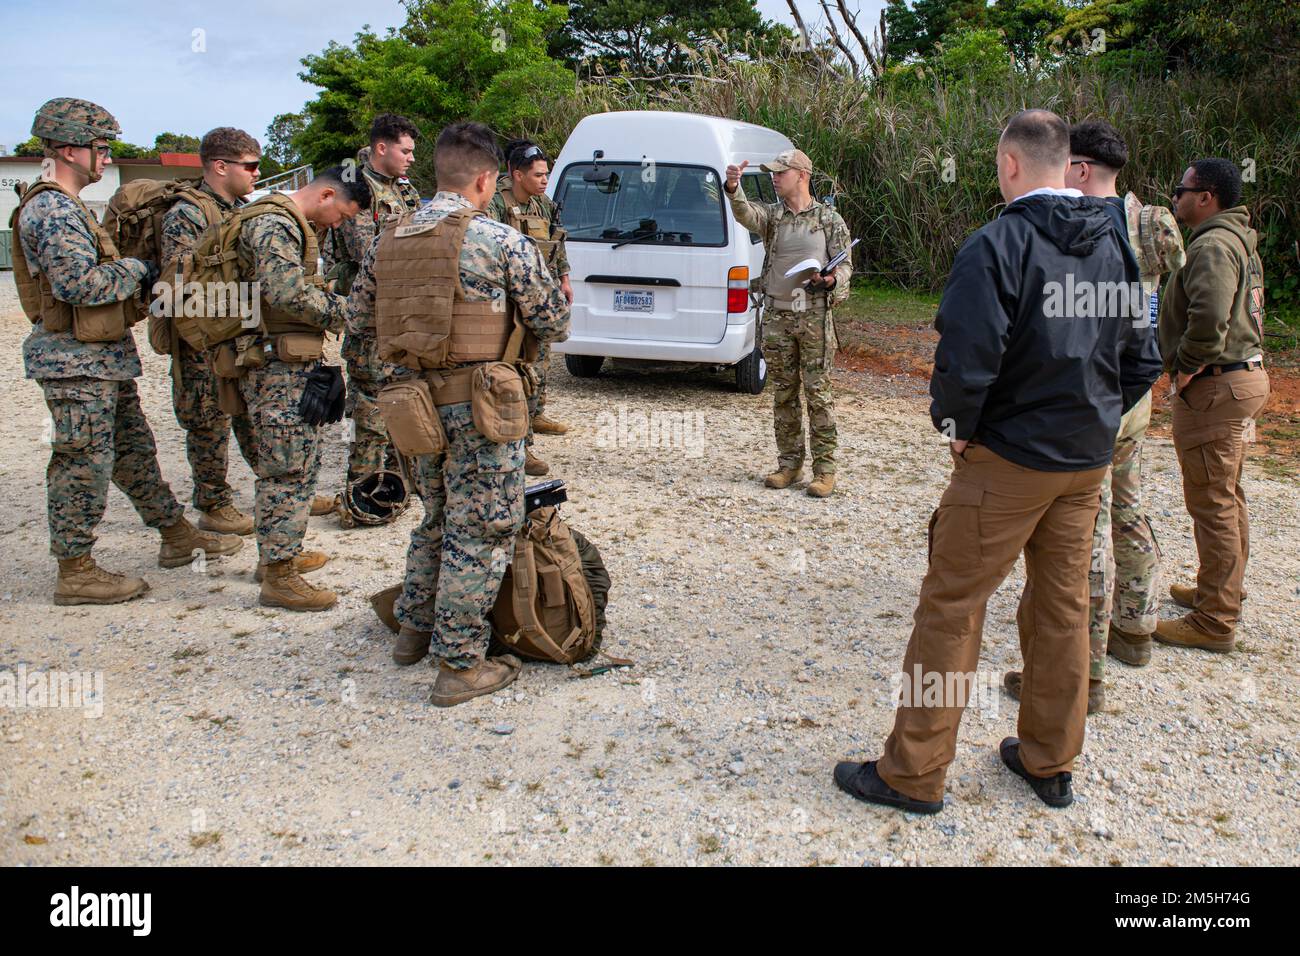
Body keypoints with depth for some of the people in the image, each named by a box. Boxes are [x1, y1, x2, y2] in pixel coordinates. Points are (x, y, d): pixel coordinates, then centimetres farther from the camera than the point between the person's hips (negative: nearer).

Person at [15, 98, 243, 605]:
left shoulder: (64, 205, 17)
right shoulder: (54, 210, -17)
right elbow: (78, 282, -27)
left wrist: (128, 268, 12)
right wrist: (137, 269, -14)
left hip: (101, 357, 11)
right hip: (77, 360, -11)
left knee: (134, 450, 17)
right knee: (84, 464, -3)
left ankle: (178, 535, 28)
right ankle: (74, 572, 7)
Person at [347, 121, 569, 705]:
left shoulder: (388, 241, 7)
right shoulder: (501, 241, -10)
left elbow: (358, 317, 14)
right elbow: (554, 324, -3)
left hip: (412, 402, 6)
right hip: (477, 404, -6)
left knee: (437, 518, 24)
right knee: (480, 531, 3)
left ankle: (414, 627, 36)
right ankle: (460, 664, 9)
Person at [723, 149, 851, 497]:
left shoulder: (829, 218, 4)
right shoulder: (771, 214, 9)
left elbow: (845, 264, 3)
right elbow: (745, 214, -14)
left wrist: (830, 281, -19)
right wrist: (733, 188, -34)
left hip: (814, 315, -3)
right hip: (776, 315, 3)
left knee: (818, 391, -3)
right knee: (784, 392, 8)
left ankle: (824, 468, 4)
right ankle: (789, 463, 18)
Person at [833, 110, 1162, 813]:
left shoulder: (998, 245, -16)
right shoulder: (1113, 245, 7)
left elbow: (966, 360, -25)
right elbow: (1143, 361, 10)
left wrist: (956, 427, -8)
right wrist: (1092, 420, 14)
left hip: (1008, 462, -7)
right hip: (1087, 463, 7)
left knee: (951, 606, 1)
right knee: (1063, 605, 16)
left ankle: (913, 773, 10)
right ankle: (1050, 765, 29)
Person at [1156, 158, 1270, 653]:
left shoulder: (1213, 245, -18)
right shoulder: (1240, 242, 17)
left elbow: (1209, 319, -33)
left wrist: (1185, 368, -20)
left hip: (1215, 387, -11)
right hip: (1245, 375, 11)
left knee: (1212, 504, -5)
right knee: (1228, 496, 21)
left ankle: (1215, 622, 2)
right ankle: (1223, 591, 36)